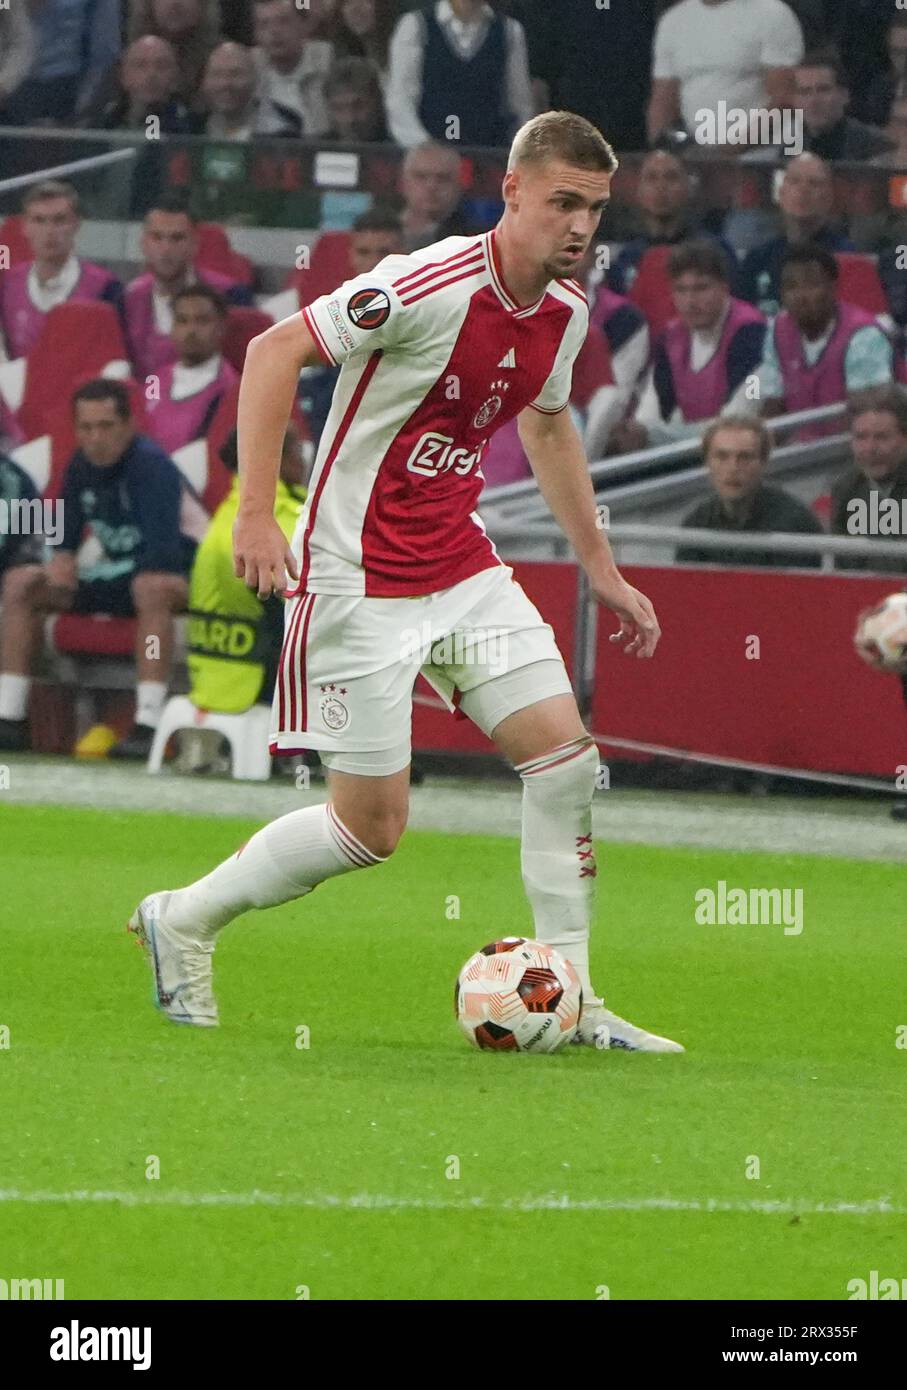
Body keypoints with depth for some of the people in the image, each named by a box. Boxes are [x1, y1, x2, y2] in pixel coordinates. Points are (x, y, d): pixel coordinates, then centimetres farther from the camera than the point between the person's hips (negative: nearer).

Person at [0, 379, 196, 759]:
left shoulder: (152, 464, -19)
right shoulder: (82, 467, 3)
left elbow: (162, 551, -28)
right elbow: (65, 540, 14)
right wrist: (62, 561, -10)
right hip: (115, 577, 8)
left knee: (152, 587, -42)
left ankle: (148, 726, -46)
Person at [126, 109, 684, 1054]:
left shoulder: (565, 311, 3)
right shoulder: (434, 285, -22)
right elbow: (276, 349, -20)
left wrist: (601, 569, 26)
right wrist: (255, 513, -26)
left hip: (462, 566, 7)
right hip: (360, 576, -7)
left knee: (565, 753, -6)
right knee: (373, 825, -3)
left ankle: (569, 1003, 3)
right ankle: (183, 921, 19)